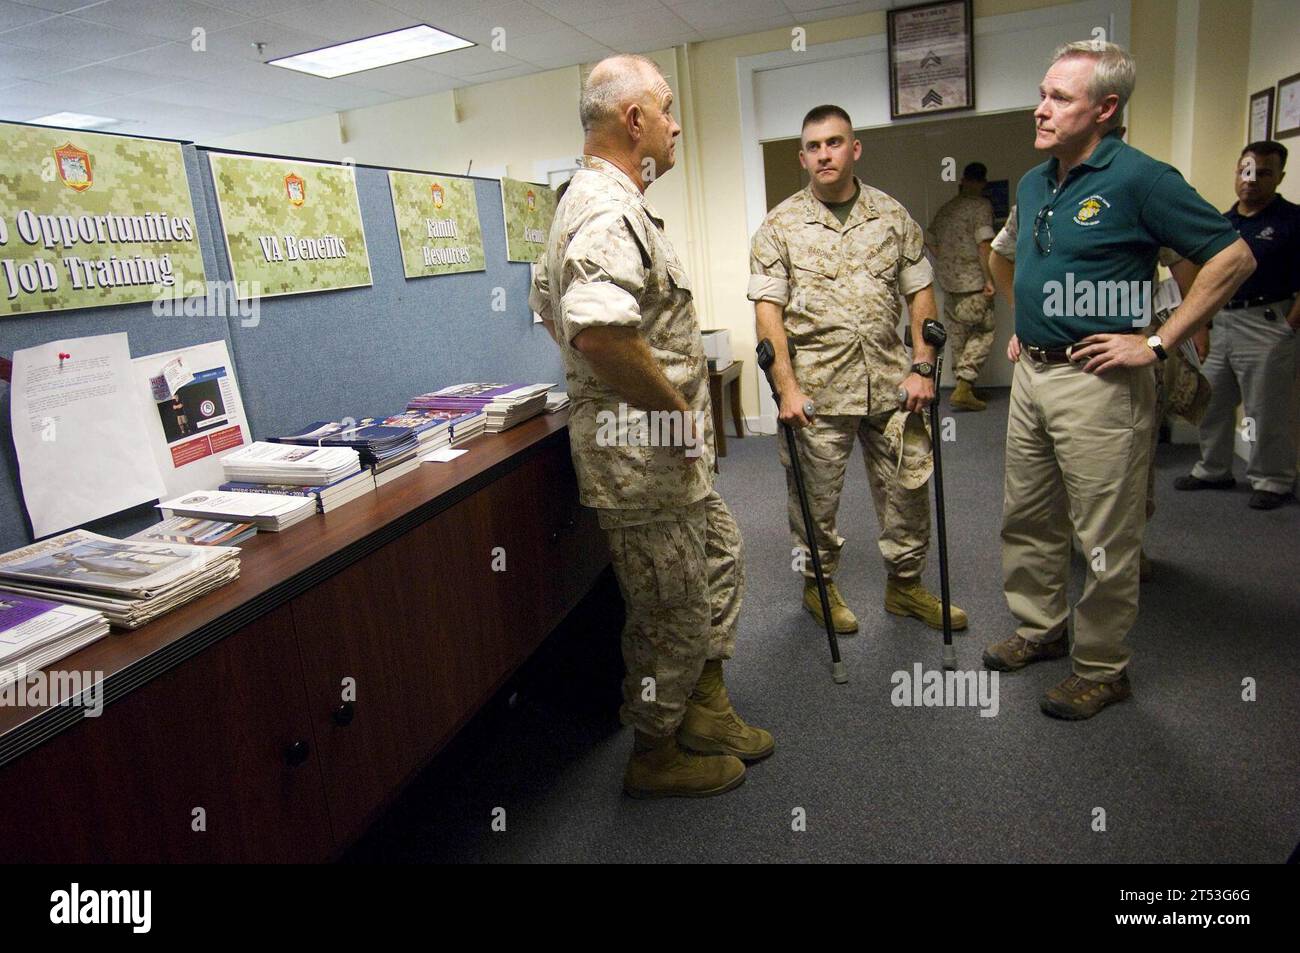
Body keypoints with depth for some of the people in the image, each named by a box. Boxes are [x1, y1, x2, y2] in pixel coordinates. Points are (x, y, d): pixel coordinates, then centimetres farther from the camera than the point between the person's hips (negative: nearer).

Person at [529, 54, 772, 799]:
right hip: (646, 454, -11)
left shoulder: (588, 200, 14)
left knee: (721, 558, 23)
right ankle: (656, 754, 27)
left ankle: (706, 709, 38)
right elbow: (598, 328, -38)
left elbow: (547, 299, 25)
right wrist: (675, 407, -23)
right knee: (673, 607, 4)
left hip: (672, 455, 11)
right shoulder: (612, 212, -21)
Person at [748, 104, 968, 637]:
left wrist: (923, 367, -1)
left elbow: (920, 293, 9)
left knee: (906, 489, 12)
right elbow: (767, 310, -7)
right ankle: (817, 583, 29)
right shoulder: (780, 225, -1)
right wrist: (786, 387, -15)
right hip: (816, 389, -3)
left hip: (891, 385, 3)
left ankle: (905, 584, 31)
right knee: (816, 498, 8)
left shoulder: (892, 216, 8)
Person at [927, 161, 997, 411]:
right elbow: (983, 242, -16)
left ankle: (962, 385, 20)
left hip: (948, 282, 6)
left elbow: (930, 240, 18)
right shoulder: (981, 205, -7)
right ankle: (964, 386, -11)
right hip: (973, 282, -6)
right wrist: (989, 278, -14)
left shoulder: (945, 208, 12)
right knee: (982, 333, 0)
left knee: (957, 334, 13)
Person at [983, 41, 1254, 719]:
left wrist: (1156, 343, -15)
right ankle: (1040, 629, 34)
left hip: (1096, 381, -8)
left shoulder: (1138, 179, -12)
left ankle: (1101, 669, 17)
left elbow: (1233, 258, -12)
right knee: (1026, 518, 17)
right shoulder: (1032, 183, 12)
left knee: (1105, 539, 2)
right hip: (1031, 373, 8)